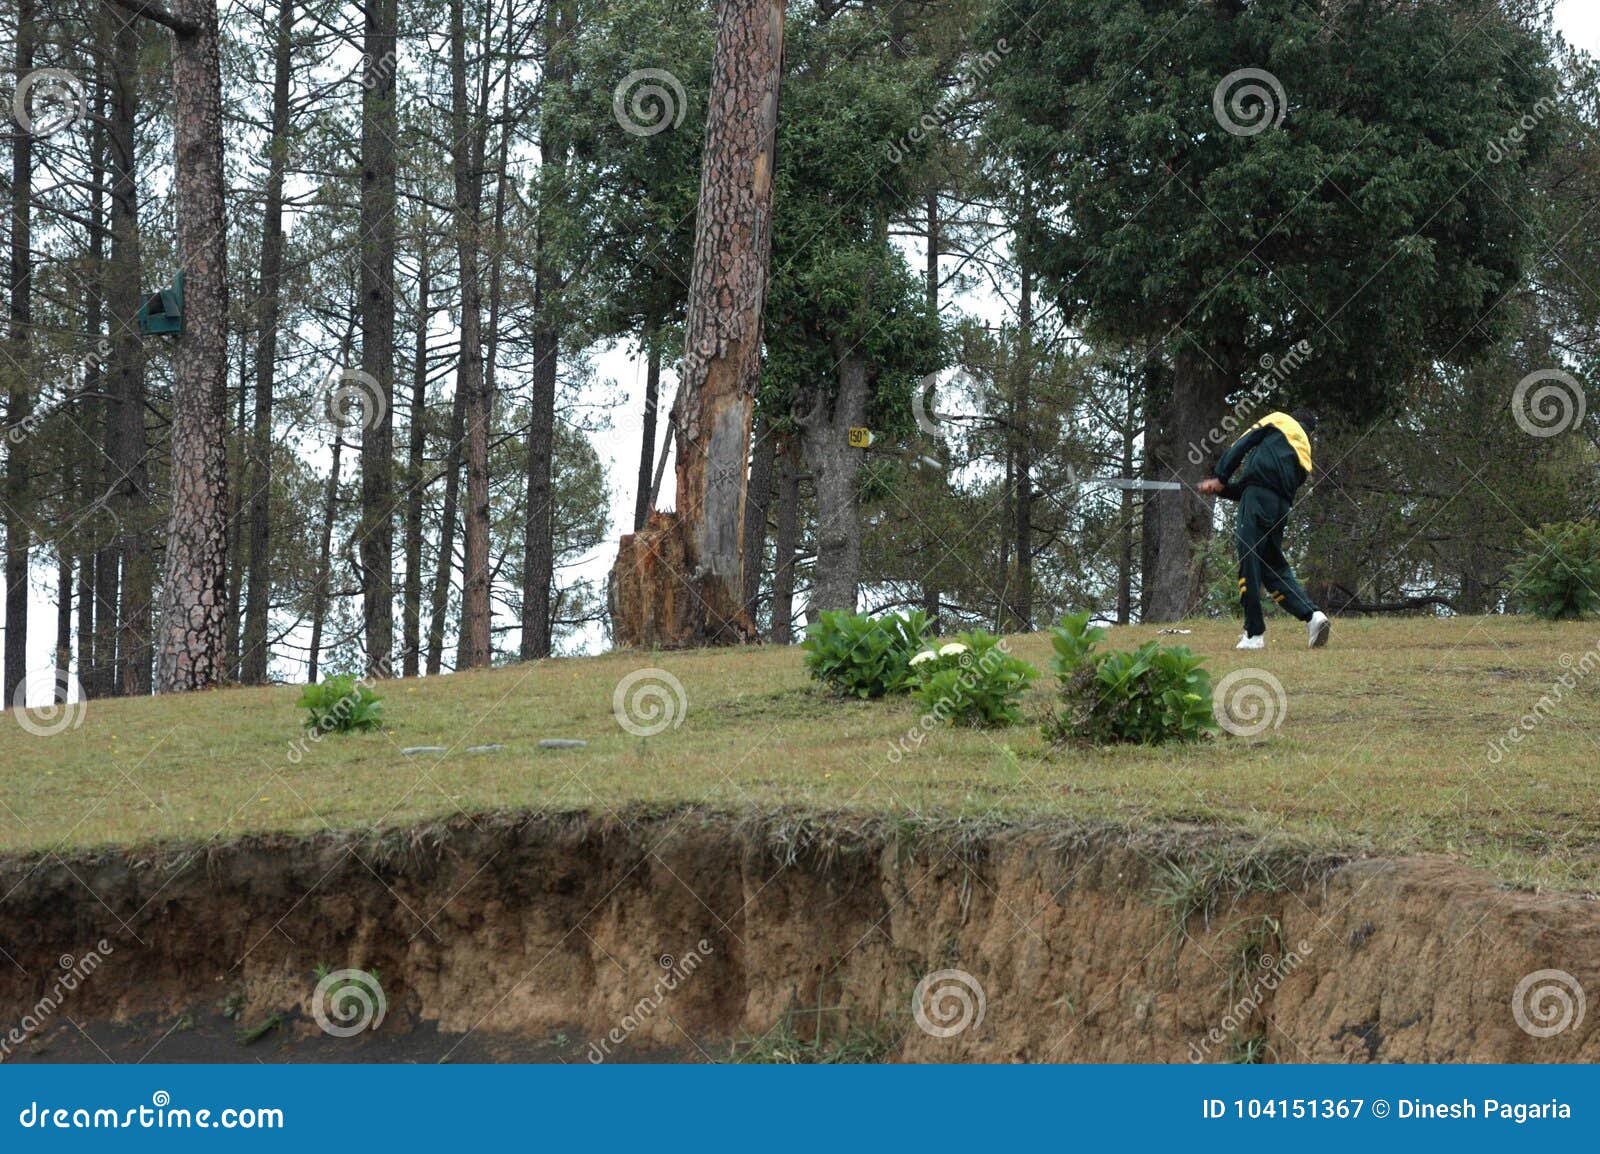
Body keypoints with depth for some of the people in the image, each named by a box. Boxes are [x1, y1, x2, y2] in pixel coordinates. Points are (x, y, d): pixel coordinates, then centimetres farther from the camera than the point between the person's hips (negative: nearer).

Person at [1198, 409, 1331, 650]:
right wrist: (1220, 489, 28)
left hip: (1258, 500, -7)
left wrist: (1221, 478, 8)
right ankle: (1311, 614, -4)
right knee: (1275, 567, 15)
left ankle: (1254, 633, -8)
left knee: (1249, 563, -5)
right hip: (1281, 510, 7)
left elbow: (1241, 445, 2)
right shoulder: (1304, 455, 30)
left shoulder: (1279, 421, 15)